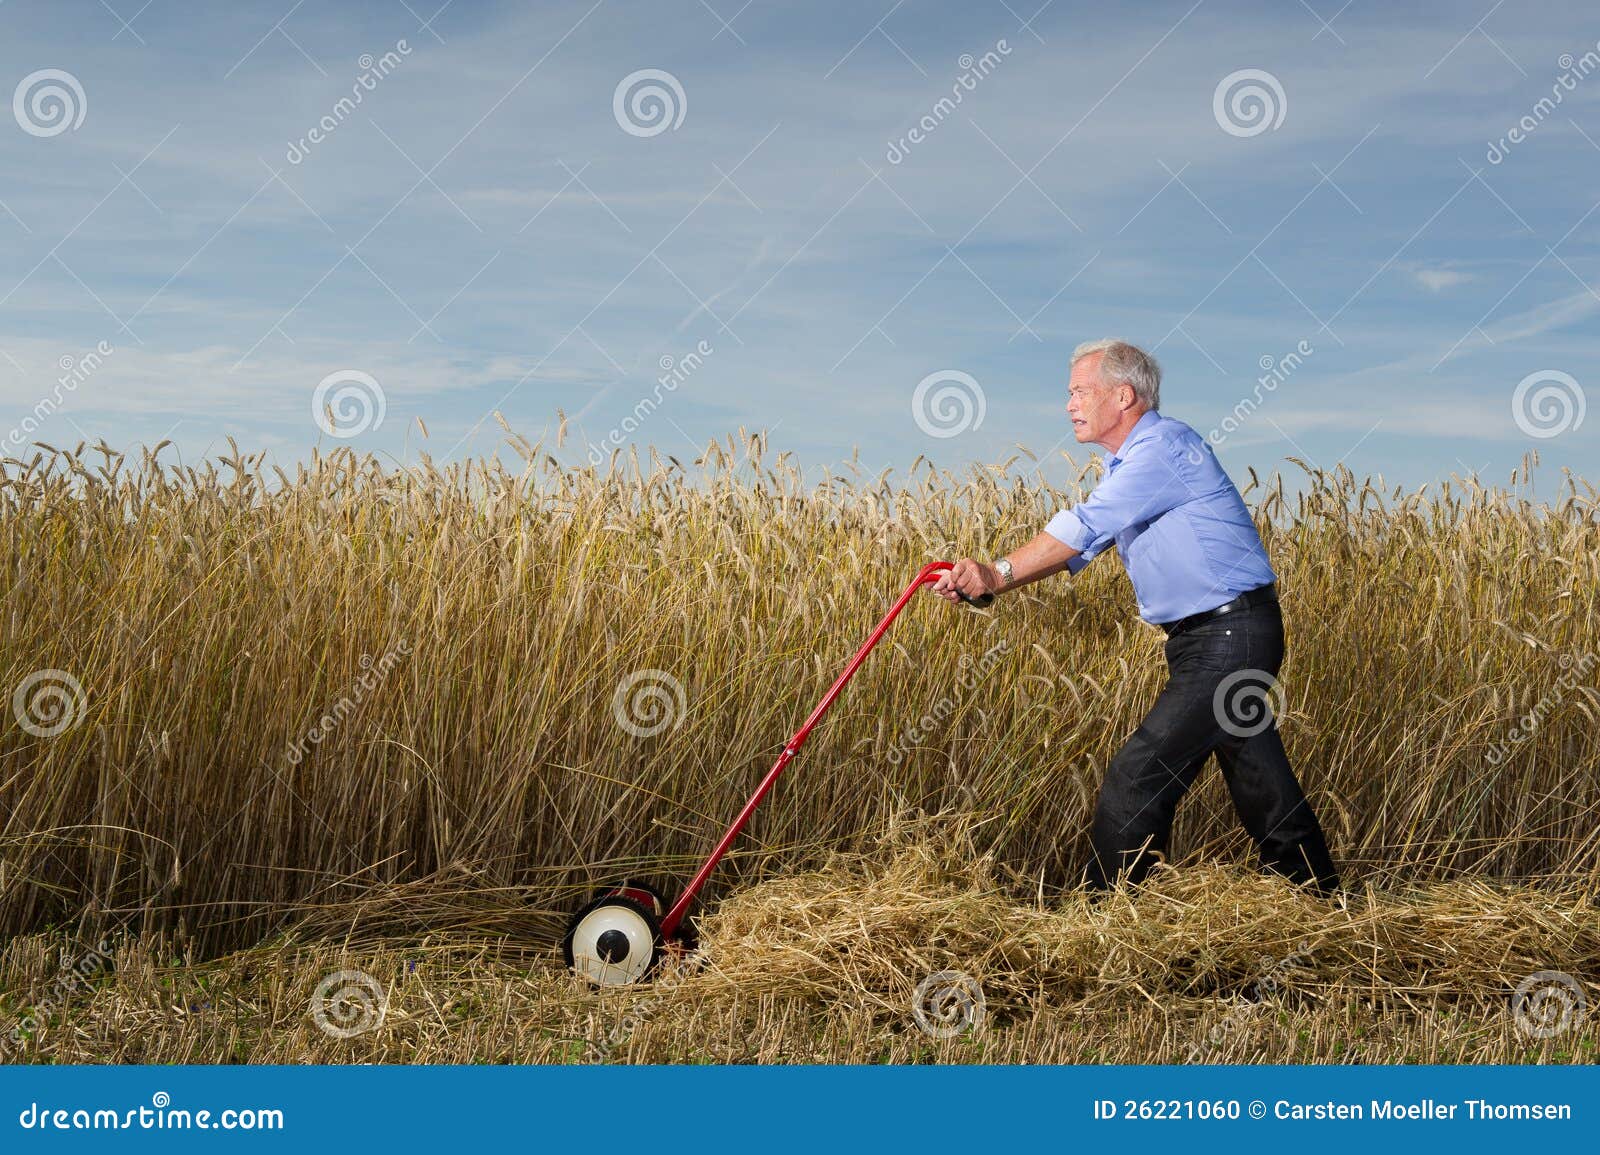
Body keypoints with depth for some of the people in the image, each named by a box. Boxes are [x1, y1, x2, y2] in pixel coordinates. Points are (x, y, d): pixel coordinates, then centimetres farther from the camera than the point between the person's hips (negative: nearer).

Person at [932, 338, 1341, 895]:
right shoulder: (1128, 467, 17)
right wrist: (985, 580, -1)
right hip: (1206, 640, 10)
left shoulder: (1164, 447, -15)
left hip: (1230, 640, -10)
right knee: (1262, 784, 15)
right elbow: (1072, 547, 12)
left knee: (1139, 774, -9)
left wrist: (998, 573, -13)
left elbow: (1083, 529, -20)